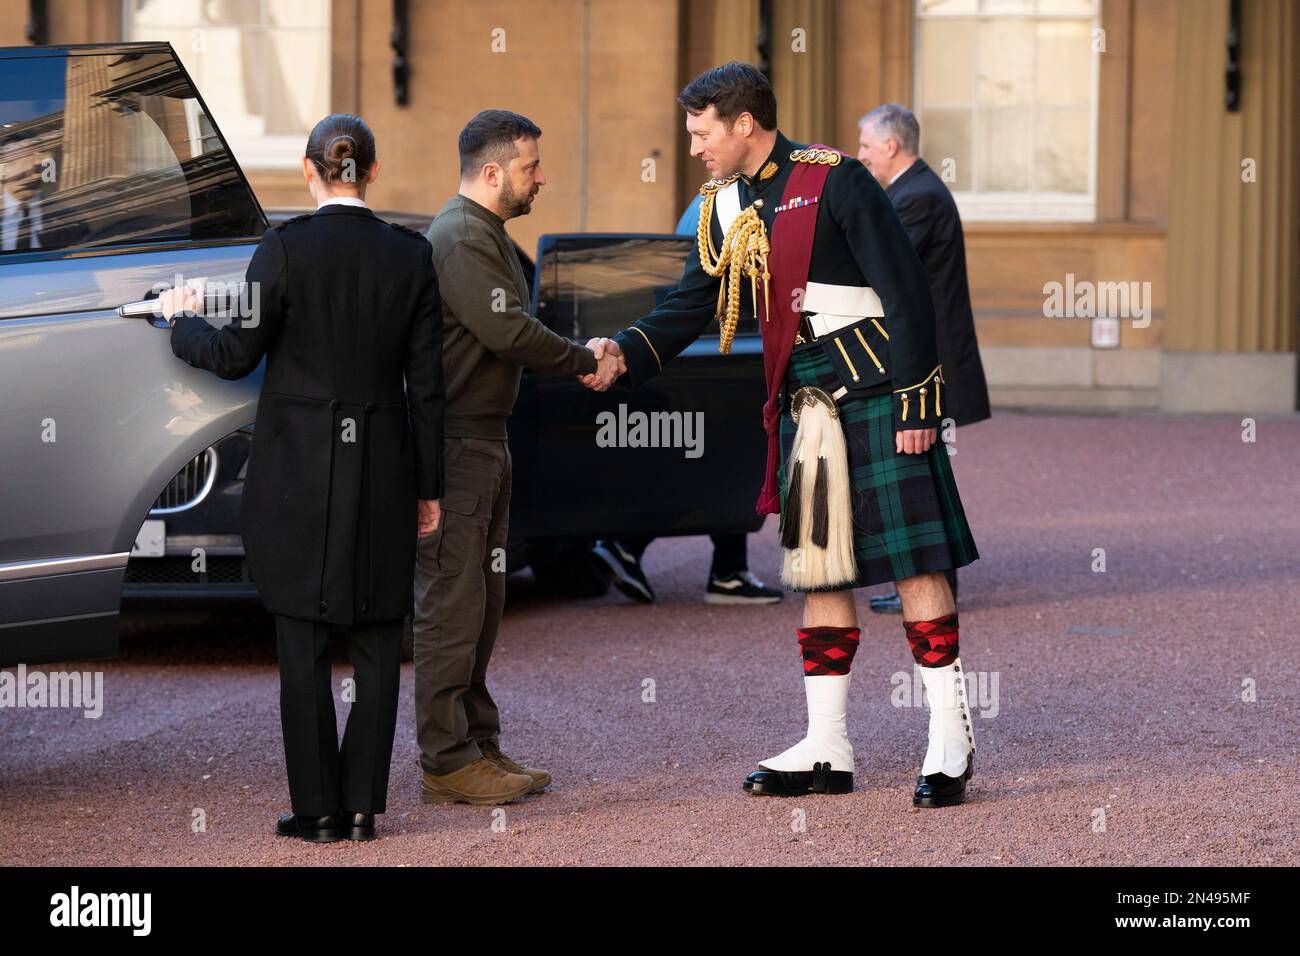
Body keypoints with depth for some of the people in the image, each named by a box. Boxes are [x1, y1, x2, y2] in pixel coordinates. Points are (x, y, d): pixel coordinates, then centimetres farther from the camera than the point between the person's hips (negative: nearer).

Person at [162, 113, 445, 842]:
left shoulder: (286, 248, -9)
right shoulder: (411, 256, 0)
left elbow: (237, 354, -6)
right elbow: (427, 385, 2)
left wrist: (184, 321, 14)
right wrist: (429, 488, 9)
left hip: (299, 469, -2)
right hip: (383, 470, 2)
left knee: (304, 645, 4)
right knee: (377, 645, 8)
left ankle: (319, 810, 4)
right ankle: (363, 806, 8)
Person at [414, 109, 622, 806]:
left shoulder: (487, 235, 19)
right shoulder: (460, 239, -15)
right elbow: (508, 334, -22)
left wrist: (582, 357, 6)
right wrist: (587, 363, -11)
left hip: (485, 442, 11)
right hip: (453, 443, -11)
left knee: (481, 602, 14)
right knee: (451, 603, -8)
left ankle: (478, 747, 19)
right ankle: (446, 761, -7)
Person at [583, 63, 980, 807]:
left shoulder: (833, 180, -12)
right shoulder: (728, 207, 10)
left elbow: (906, 292, -13)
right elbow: (693, 306, 13)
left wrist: (916, 405, -16)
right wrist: (624, 351, -5)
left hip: (876, 391, -7)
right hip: (805, 408, 7)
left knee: (916, 558, -5)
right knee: (821, 569, 8)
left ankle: (951, 740, -1)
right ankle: (827, 751, 13)